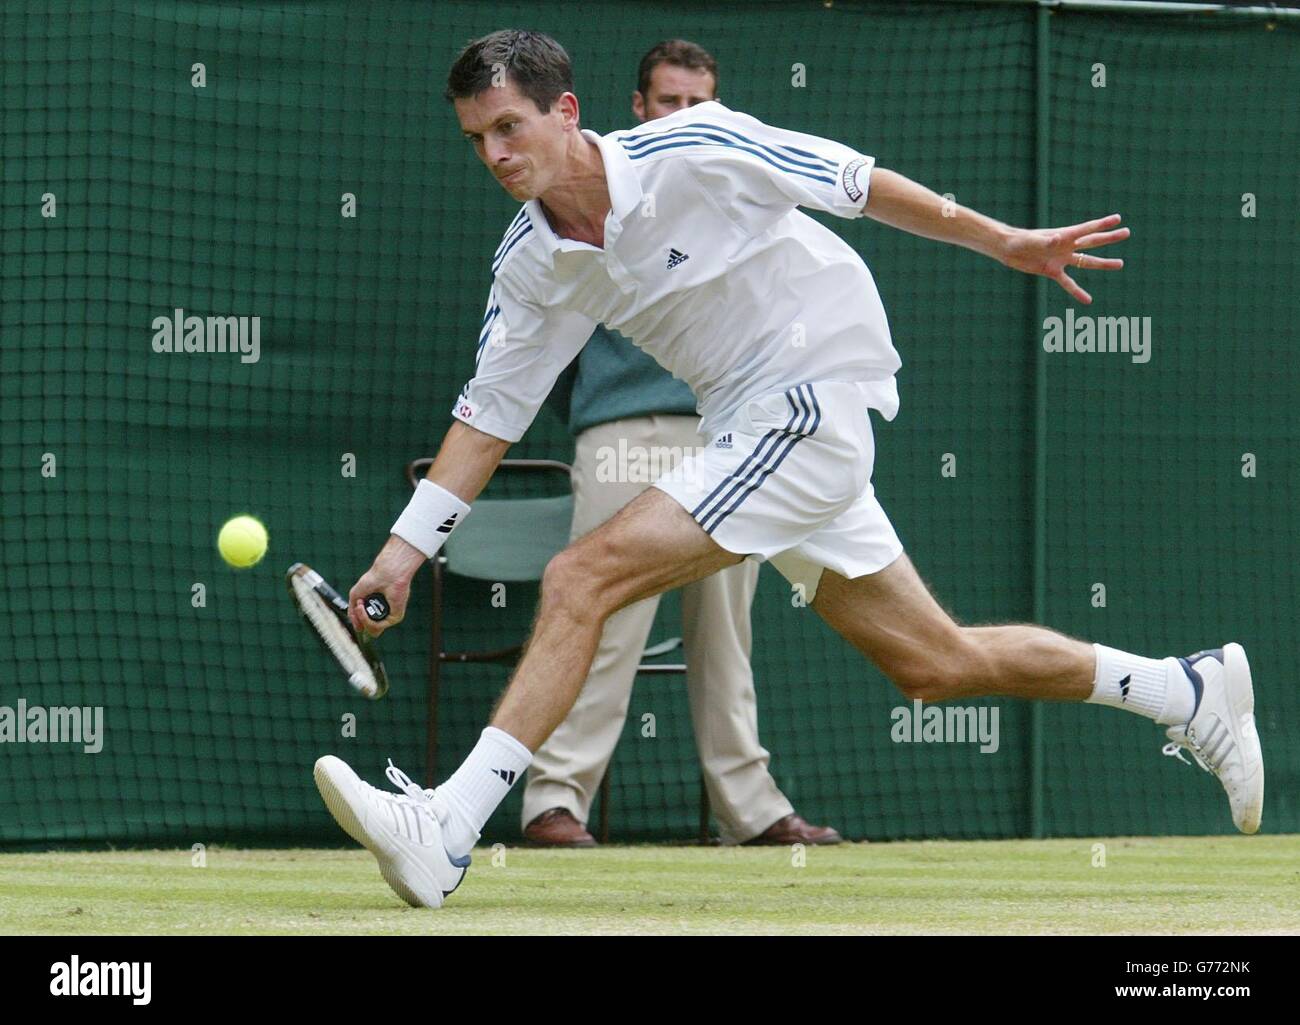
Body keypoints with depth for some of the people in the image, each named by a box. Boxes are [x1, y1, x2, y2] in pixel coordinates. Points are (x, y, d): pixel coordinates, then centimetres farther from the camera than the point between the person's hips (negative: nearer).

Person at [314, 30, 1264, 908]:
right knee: (936, 665, 14)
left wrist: (1002, 240, 1)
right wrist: (404, 549, -1)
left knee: (581, 579, -19)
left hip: (820, 397, -8)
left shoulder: (693, 151, -16)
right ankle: (1193, 690, 30)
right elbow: (489, 412, 8)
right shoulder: (528, 267, 3)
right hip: (749, 432, 8)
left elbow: (855, 180, -6)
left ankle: (446, 829, -22)